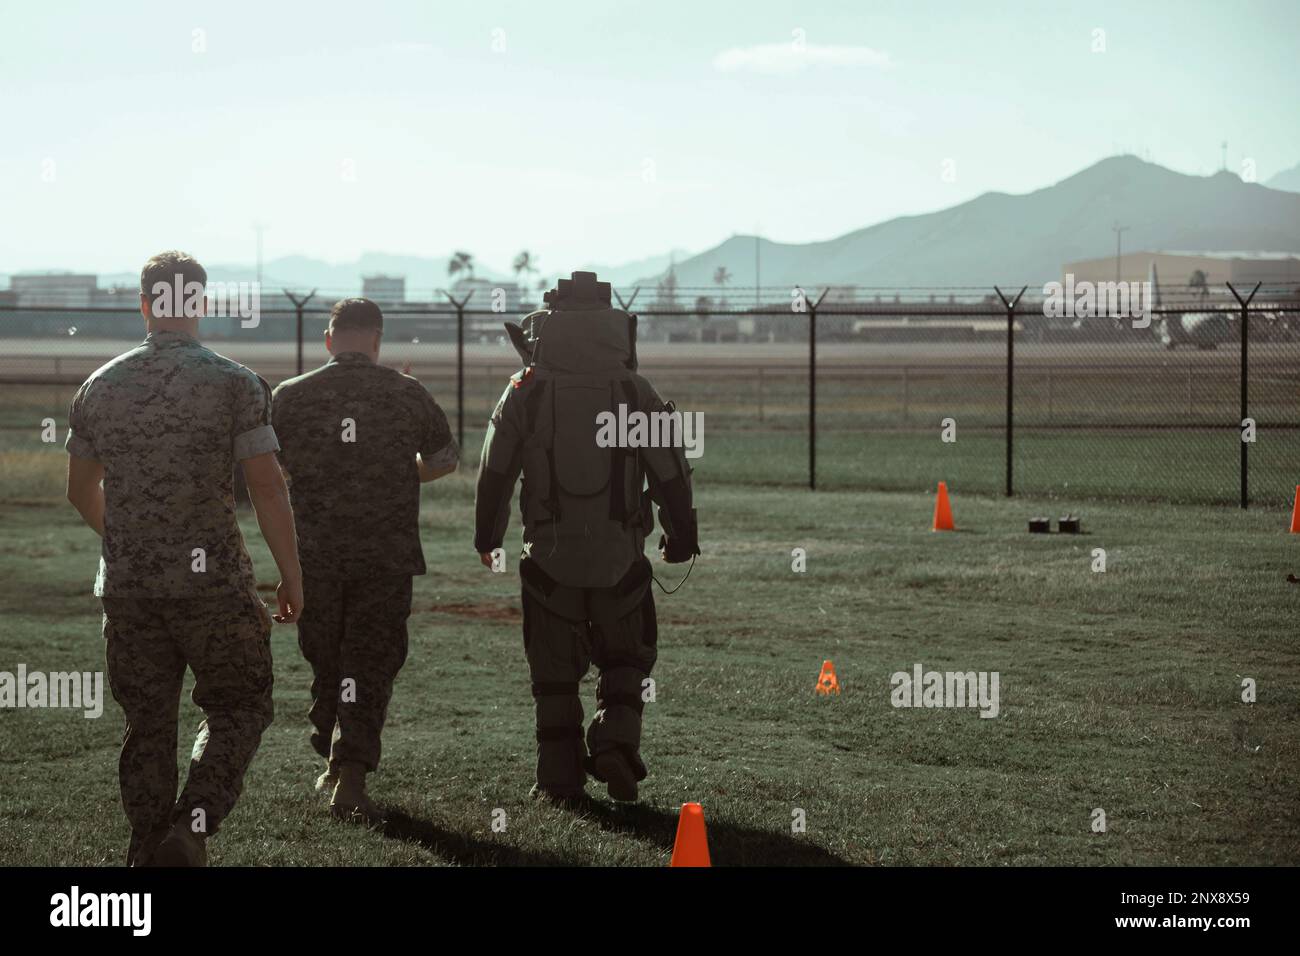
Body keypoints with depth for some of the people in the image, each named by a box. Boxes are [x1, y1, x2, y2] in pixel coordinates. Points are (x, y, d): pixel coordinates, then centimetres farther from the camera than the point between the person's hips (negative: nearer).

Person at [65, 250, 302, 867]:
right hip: (212, 581, -3)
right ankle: (192, 827, -8)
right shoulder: (233, 384, -7)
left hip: (127, 585, 3)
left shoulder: (100, 387, 5)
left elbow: (81, 490, 17)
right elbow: (267, 488, -9)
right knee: (238, 711, 11)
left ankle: (151, 851, 16)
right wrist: (291, 577, 1)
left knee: (147, 725, 13)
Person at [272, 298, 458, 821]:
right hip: (387, 557, -1)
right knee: (371, 667, 3)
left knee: (324, 662, 17)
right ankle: (351, 780, -7)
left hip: (314, 556, 1)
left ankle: (333, 763, 30)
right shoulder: (407, 394, -1)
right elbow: (446, 457, 14)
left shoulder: (291, 396, -2)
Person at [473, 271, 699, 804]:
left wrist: (486, 538, 15)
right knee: (627, 659, 16)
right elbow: (670, 473, 1)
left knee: (555, 671, 10)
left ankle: (560, 779, 9)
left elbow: (495, 473, 2)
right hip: (621, 556, 0)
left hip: (550, 556, 0)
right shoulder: (635, 392, -2)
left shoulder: (525, 392, -2)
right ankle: (616, 739, -6)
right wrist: (681, 537, 14)